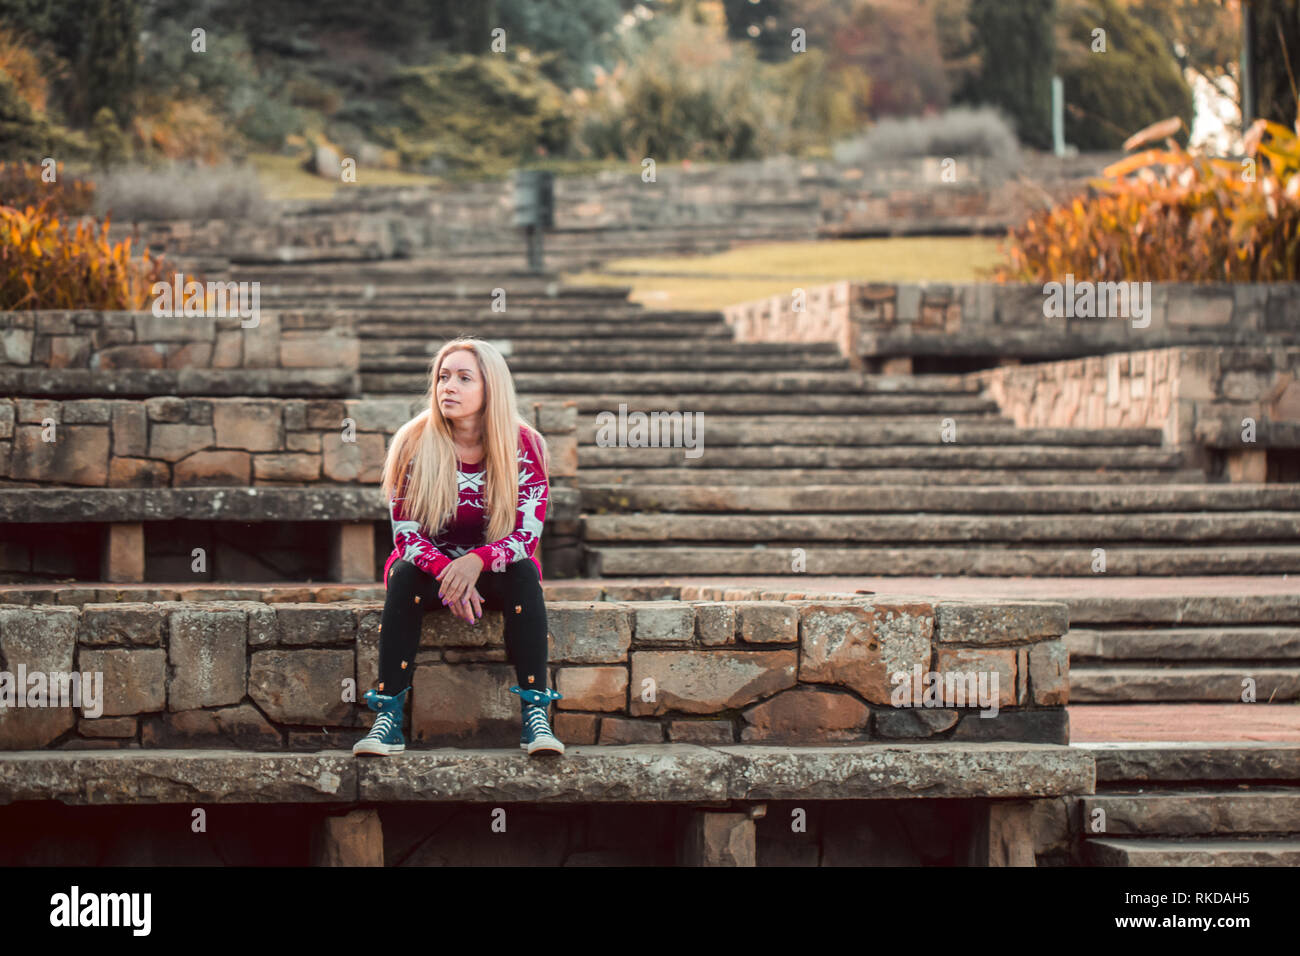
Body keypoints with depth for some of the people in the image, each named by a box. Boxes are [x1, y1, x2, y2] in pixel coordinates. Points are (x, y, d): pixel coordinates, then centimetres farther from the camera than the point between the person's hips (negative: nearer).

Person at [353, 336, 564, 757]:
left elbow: (527, 535, -16)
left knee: (523, 572, -32)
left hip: (495, 572, 0)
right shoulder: (414, 443, -11)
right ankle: (389, 717, -39)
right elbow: (405, 534, -13)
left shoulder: (523, 445, -12)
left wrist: (477, 561, -37)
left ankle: (535, 715, -38)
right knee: (406, 573, -32)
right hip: (431, 565, 0)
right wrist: (447, 573, -33)